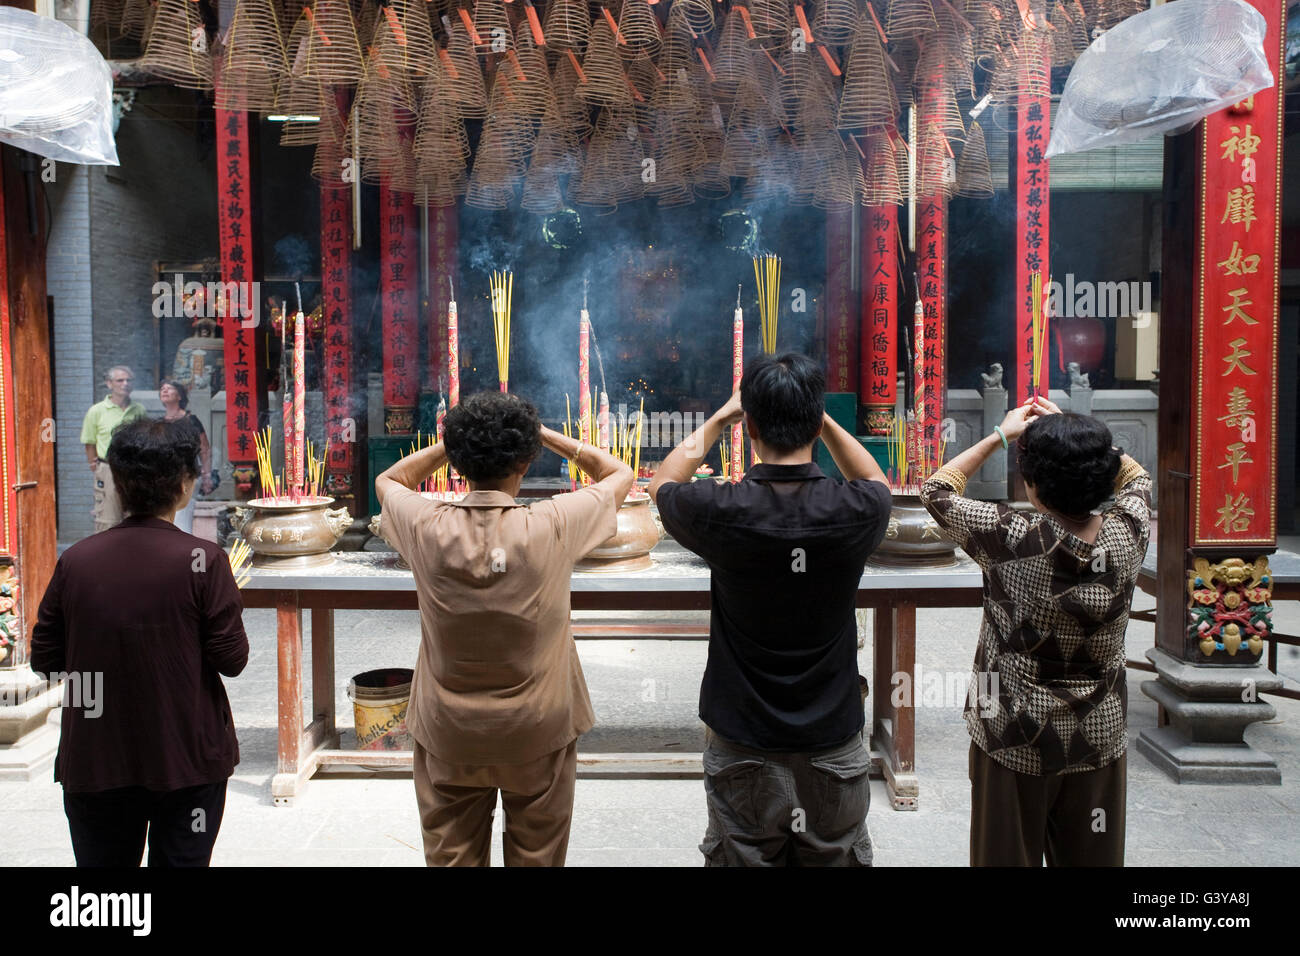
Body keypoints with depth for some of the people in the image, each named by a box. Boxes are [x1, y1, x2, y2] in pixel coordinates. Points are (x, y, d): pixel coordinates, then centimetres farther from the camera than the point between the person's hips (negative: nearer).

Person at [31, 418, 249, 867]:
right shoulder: (203, 560, -15)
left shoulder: (75, 560, -6)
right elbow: (232, 660, -12)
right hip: (187, 759, -2)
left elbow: (44, 658, 1)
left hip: (95, 762, 3)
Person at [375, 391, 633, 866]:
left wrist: (453, 442, 3)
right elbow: (620, 474, 1)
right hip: (538, 734, -1)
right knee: (536, 855, 15)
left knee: (452, 856, 16)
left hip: (449, 735, 2)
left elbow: (388, 480, 10)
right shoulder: (551, 527, -19)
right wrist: (545, 434, 1)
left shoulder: (429, 528, -15)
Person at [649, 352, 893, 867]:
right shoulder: (855, 512, -15)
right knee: (836, 857, 17)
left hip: (743, 751, -1)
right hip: (834, 747, 1)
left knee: (741, 857, 16)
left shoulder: (721, 511, -18)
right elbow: (877, 484, 14)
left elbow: (662, 484, 7)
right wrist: (824, 420, 9)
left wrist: (720, 417, 11)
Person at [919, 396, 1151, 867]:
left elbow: (936, 490, -6)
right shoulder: (1126, 536, -13)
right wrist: (1078, 434, 10)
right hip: (1099, 740, 4)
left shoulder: (1012, 540, -23)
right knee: (1091, 858, 18)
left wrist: (1001, 434, 2)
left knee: (1010, 855, 12)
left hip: (1016, 742, -3)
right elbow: (1135, 477, 11)